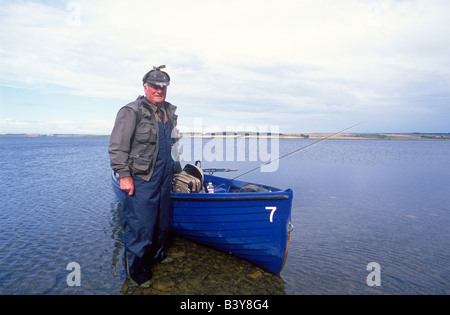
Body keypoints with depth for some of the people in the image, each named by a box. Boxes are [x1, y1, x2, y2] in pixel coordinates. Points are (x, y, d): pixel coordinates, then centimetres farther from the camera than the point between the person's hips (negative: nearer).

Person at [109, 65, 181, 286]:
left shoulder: (169, 112, 13)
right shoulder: (131, 112, -9)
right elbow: (117, 146, -13)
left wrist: (174, 167, 25)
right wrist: (124, 175, -17)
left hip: (164, 177, 7)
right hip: (141, 179, -7)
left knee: (162, 220, 17)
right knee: (140, 223, -1)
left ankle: (157, 256, 38)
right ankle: (136, 269, 19)